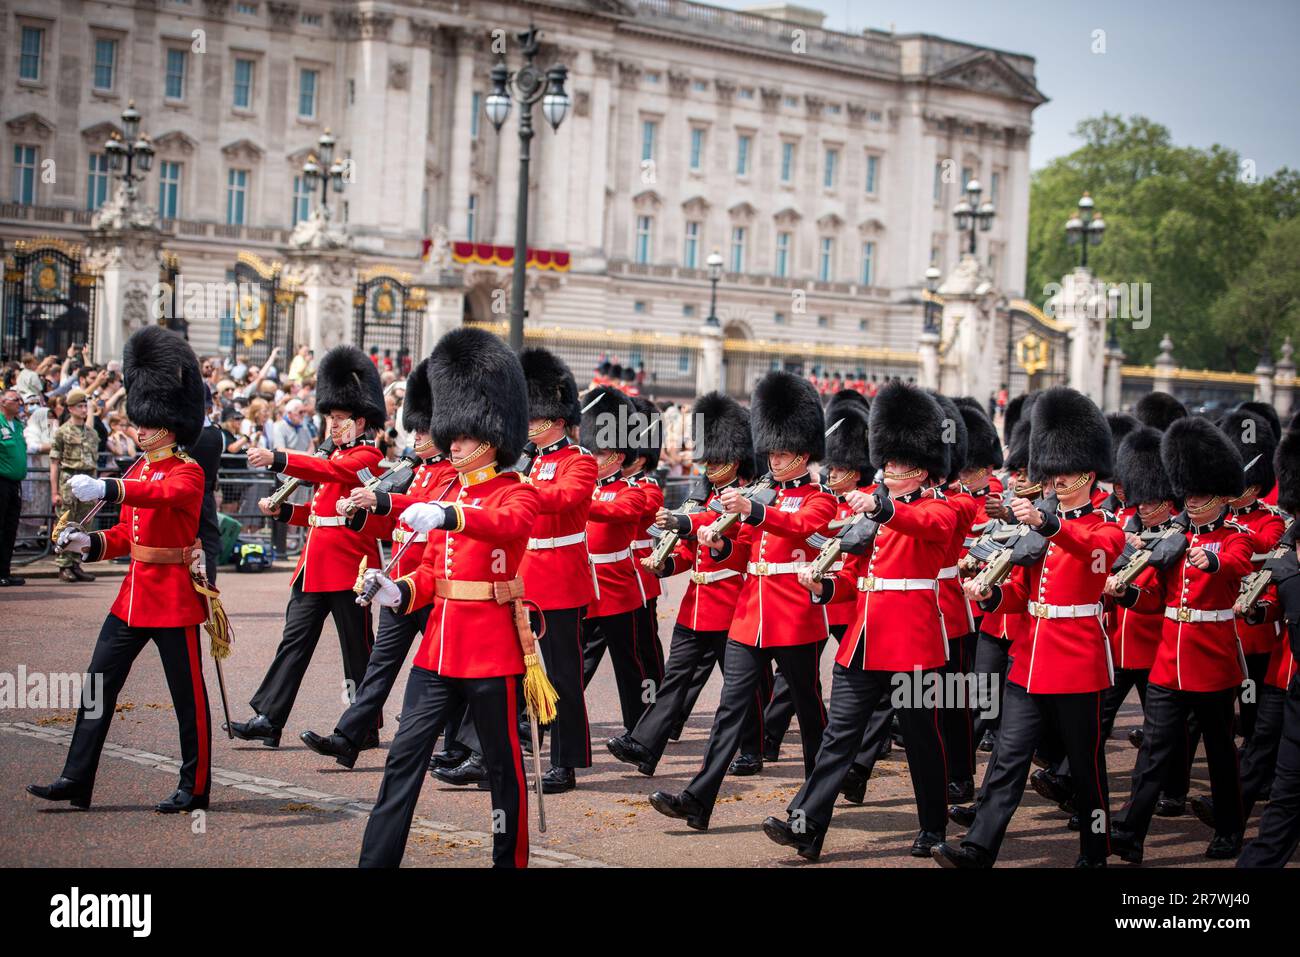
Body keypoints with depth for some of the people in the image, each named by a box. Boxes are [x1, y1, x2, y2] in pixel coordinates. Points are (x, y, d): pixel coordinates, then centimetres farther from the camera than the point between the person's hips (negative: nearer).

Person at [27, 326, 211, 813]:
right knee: (97, 683, 5)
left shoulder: (187, 472, -11)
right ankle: (76, 781, 10)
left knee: (188, 694, 2)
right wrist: (88, 542, -4)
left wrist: (104, 489, -48)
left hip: (174, 594, -8)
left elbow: (162, 494, -34)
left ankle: (195, 788, 12)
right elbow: (125, 534, 16)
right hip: (134, 591, 8)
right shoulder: (137, 470, 13)